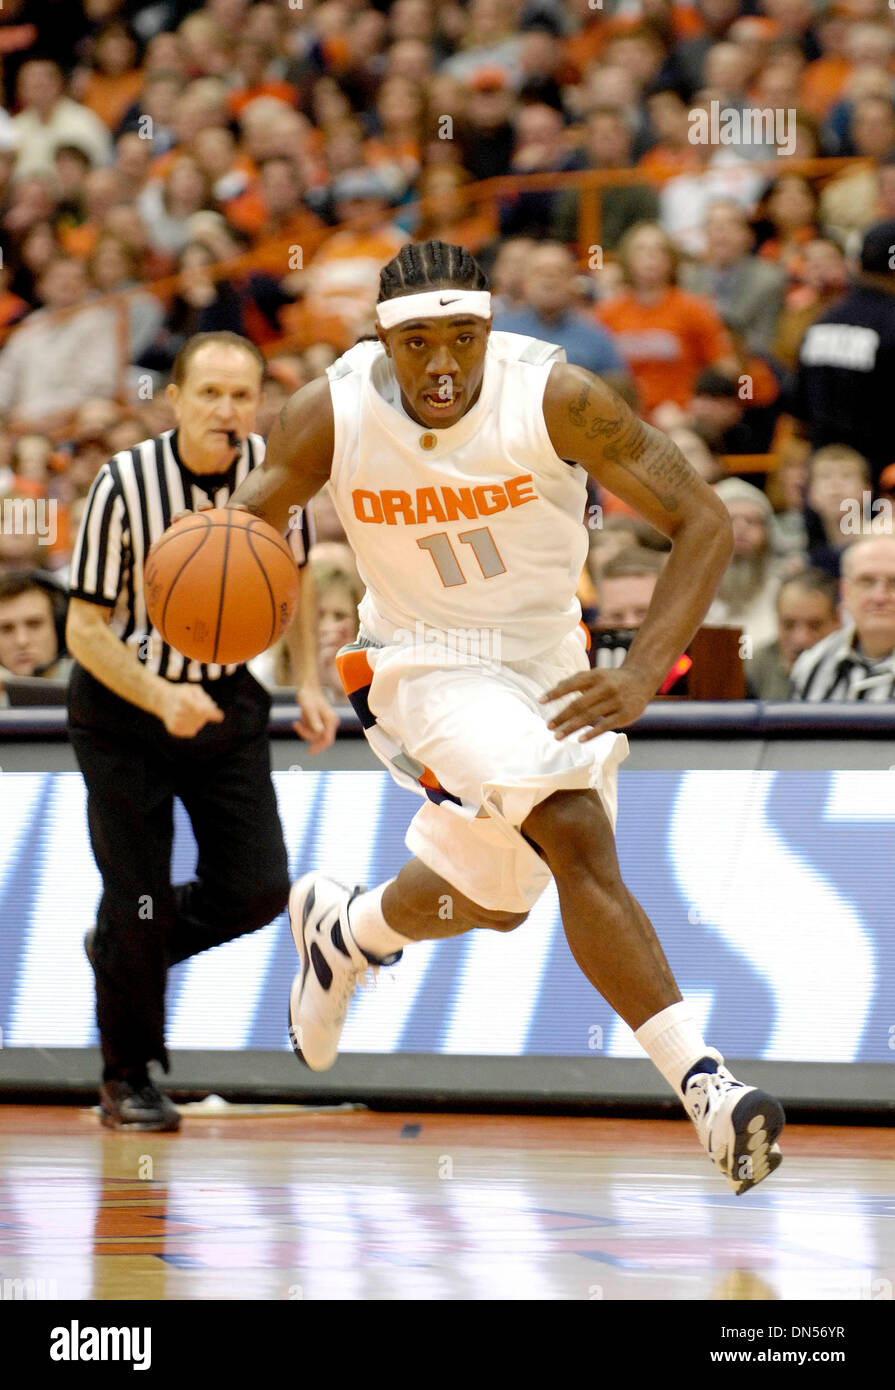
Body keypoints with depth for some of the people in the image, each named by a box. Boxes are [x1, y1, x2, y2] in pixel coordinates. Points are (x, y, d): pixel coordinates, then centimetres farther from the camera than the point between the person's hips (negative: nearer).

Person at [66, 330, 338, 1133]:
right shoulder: (124, 485, -23)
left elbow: (295, 577, 9)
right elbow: (86, 627, -18)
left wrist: (309, 684, -1)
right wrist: (161, 698, -32)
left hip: (228, 697, 4)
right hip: (123, 705, -4)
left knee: (257, 891, -3)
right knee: (137, 899, -3)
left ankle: (122, 950, 26)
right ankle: (127, 1079, 17)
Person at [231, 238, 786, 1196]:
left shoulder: (557, 398, -24)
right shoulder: (331, 417, -20)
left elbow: (701, 522, -21)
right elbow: (252, 517, -4)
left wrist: (639, 677, -32)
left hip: (548, 661, 3)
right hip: (428, 664, -3)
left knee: (492, 899, 22)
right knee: (579, 837, -27)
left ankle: (341, 932, 55)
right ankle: (705, 1088, -29)